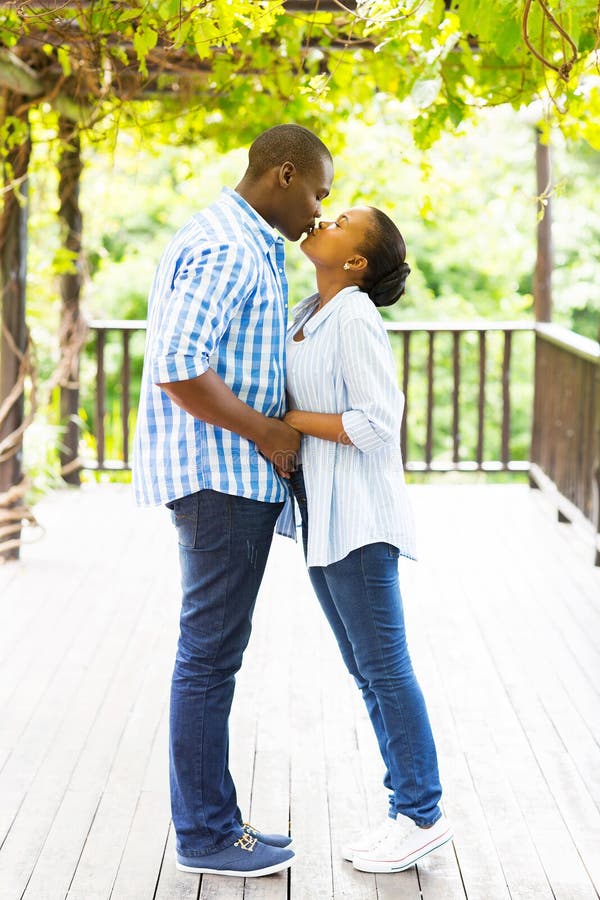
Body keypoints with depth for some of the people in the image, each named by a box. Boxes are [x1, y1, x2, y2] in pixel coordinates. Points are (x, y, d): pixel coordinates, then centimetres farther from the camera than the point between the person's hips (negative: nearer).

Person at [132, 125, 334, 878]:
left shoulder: (250, 247, 19)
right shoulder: (222, 250, -15)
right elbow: (178, 369, -25)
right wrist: (267, 432, -18)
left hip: (237, 476, 11)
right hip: (220, 476, -11)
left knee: (213, 654, 13)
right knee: (210, 654, -3)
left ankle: (211, 820, 21)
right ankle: (203, 835, 6)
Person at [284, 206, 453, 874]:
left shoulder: (356, 320, -14)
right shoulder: (310, 316, 13)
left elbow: (377, 424, -20)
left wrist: (289, 419, -14)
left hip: (358, 517, -9)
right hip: (322, 516, 9)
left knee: (383, 667, -2)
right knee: (365, 669, 12)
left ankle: (422, 814, 9)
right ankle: (410, 806, 22)